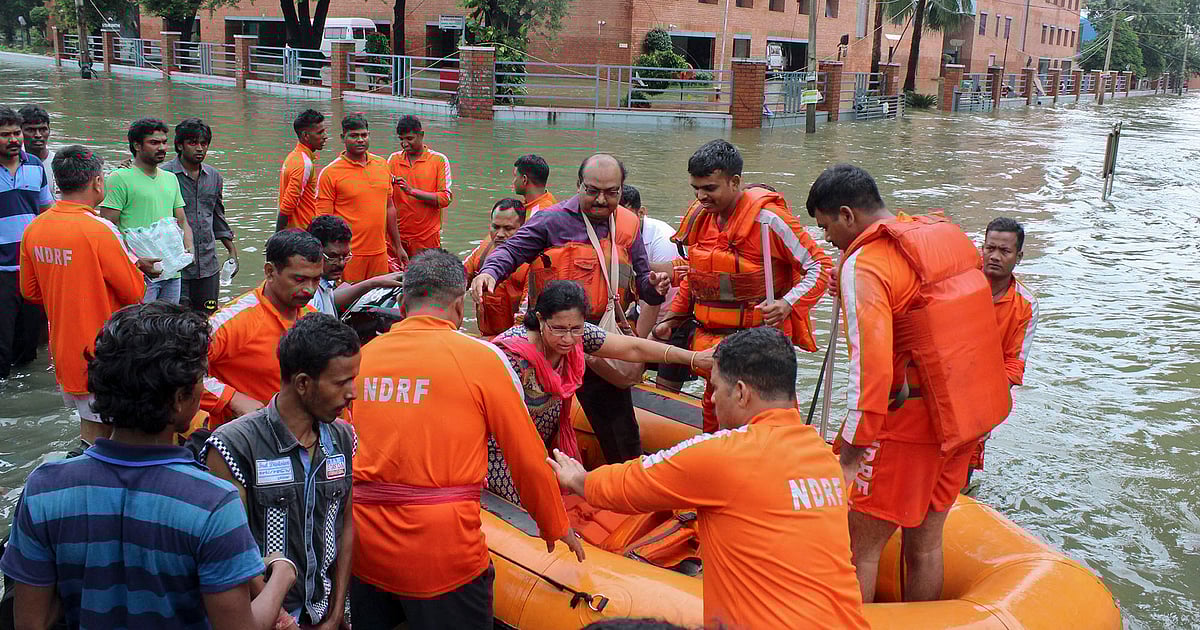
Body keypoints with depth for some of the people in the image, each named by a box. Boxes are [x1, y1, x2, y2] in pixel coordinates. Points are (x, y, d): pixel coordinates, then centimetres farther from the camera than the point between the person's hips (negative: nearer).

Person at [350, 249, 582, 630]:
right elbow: (528, 457, -2)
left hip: (364, 544, 5)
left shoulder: (365, 355, 5)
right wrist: (555, 526, 13)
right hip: (442, 554, -4)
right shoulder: (481, 356, -7)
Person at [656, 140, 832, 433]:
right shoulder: (700, 216, 6)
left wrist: (788, 303, -23)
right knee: (714, 416, 17)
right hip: (709, 340, 7)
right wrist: (673, 318, 15)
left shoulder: (767, 218, -14)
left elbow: (821, 266, -9)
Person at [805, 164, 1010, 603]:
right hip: (968, 416, 8)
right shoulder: (949, 234, 9)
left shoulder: (864, 265, -16)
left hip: (910, 422, -8)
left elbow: (872, 364, -24)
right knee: (925, 542, 19)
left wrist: (852, 450, -21)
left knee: (859, 548, 2)